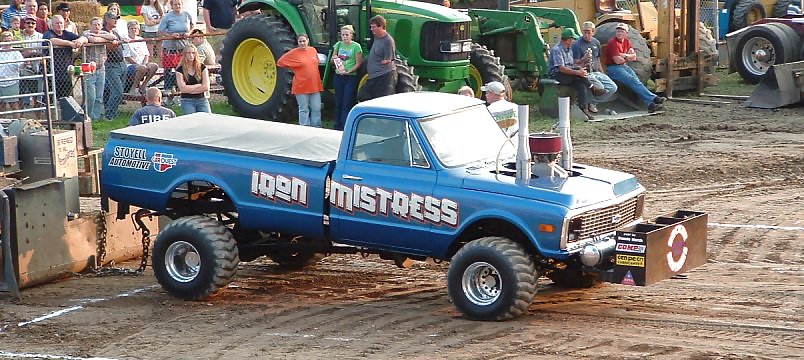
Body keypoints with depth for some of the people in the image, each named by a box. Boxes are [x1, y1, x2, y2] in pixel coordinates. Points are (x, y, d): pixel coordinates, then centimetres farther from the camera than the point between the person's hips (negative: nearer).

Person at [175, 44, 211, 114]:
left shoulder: (202, 67, 6)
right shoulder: (180, 70, 1)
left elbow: (206, 87, 0)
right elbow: (182, 88, -9)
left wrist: (189, 89, -4)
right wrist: (199, 85, -4)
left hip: (202, 100, 1)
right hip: (187, 101, -1)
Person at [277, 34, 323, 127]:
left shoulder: (313, 50, 6)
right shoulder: (293, 53, -8)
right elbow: (280, 62, -4)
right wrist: (295, 69, -1)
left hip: (315, 85, 5)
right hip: (301, 87, -4)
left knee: (316, 109, 7)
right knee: (304, 110, 2)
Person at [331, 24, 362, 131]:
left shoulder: (356, 46, -5)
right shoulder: (338, 45, 9)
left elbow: (358, 63, -7)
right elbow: (332, 61, 15)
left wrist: (348, 71, -18)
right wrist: (334, 58, -8)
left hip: (351, 77, -5)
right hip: (338, 77, 5)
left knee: (347, 105, -6)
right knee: (338, 103, 9)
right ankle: (337, 127, 15)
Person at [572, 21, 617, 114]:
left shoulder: (596, 42, 13)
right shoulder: (577, 45, -8)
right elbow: (575, 64, -11)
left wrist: (602, 74, 22)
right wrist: (584, 59, -28)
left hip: (597, 72, 7)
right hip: (586, 74, -7)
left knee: (613, 88, -9)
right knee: (599, 87, -29)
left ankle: (592, 102, 5)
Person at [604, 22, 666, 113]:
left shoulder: (627, 41, 14)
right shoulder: (613, 43, -11)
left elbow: (634, 57, 7)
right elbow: (617, 60, -18)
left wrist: (624, 56, -11)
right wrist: (628, 57, 0)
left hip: (624, 66, 7)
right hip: (613, 68, -7)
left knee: (636, 80, -17)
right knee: (632, 80, -24)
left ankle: (650, 104, -34)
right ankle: (653, 98, -32)